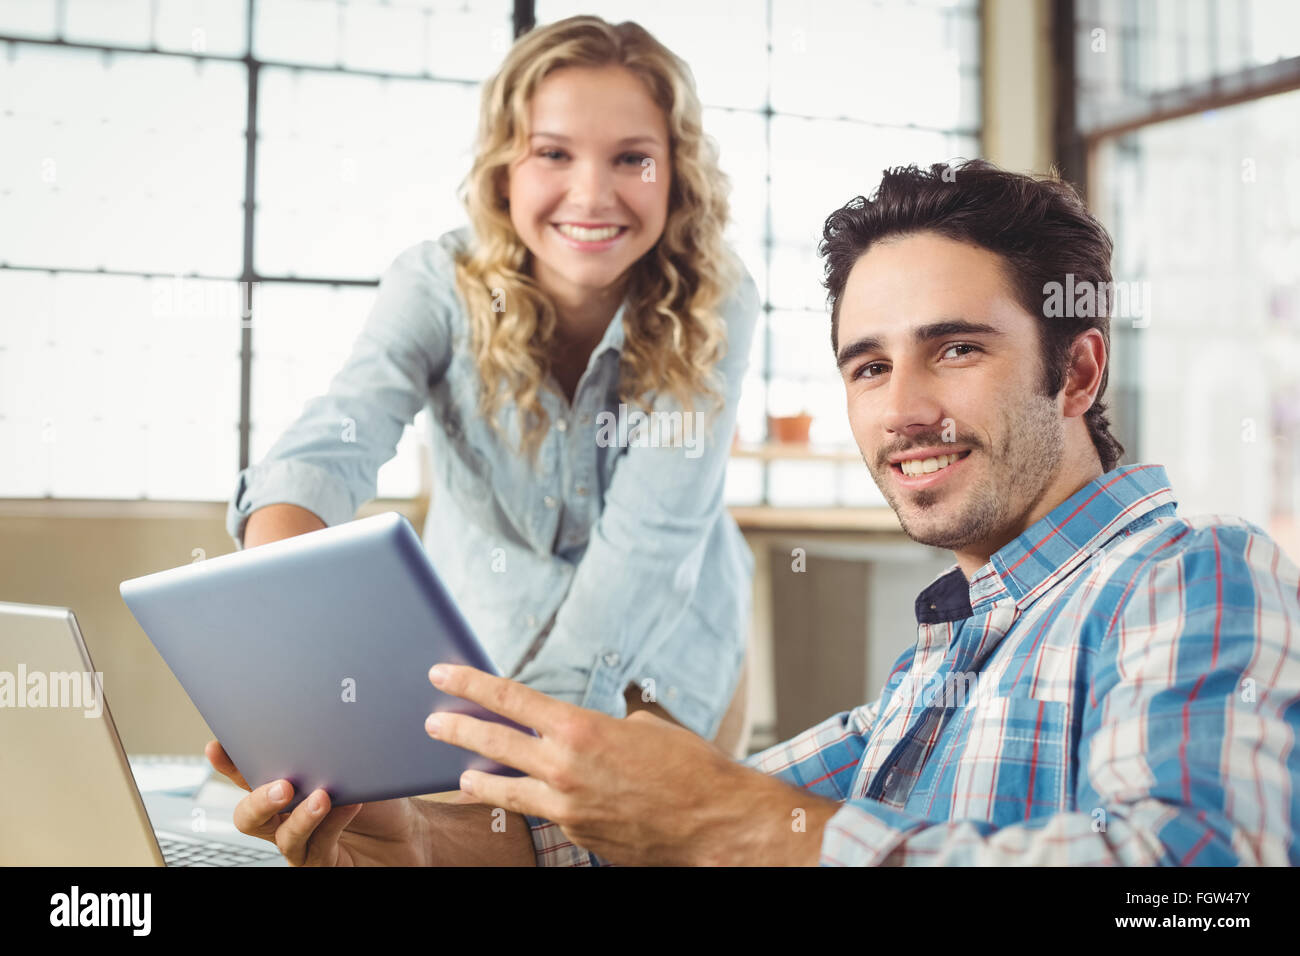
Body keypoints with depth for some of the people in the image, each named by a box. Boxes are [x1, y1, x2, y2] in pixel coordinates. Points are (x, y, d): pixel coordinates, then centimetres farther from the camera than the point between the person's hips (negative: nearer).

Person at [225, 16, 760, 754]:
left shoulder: (715, 306, -21)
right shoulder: (440, 286, -20)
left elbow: (653, 534, -28)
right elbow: (329, 452, -35)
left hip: (665, 652, 0)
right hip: (489, 632, 0)